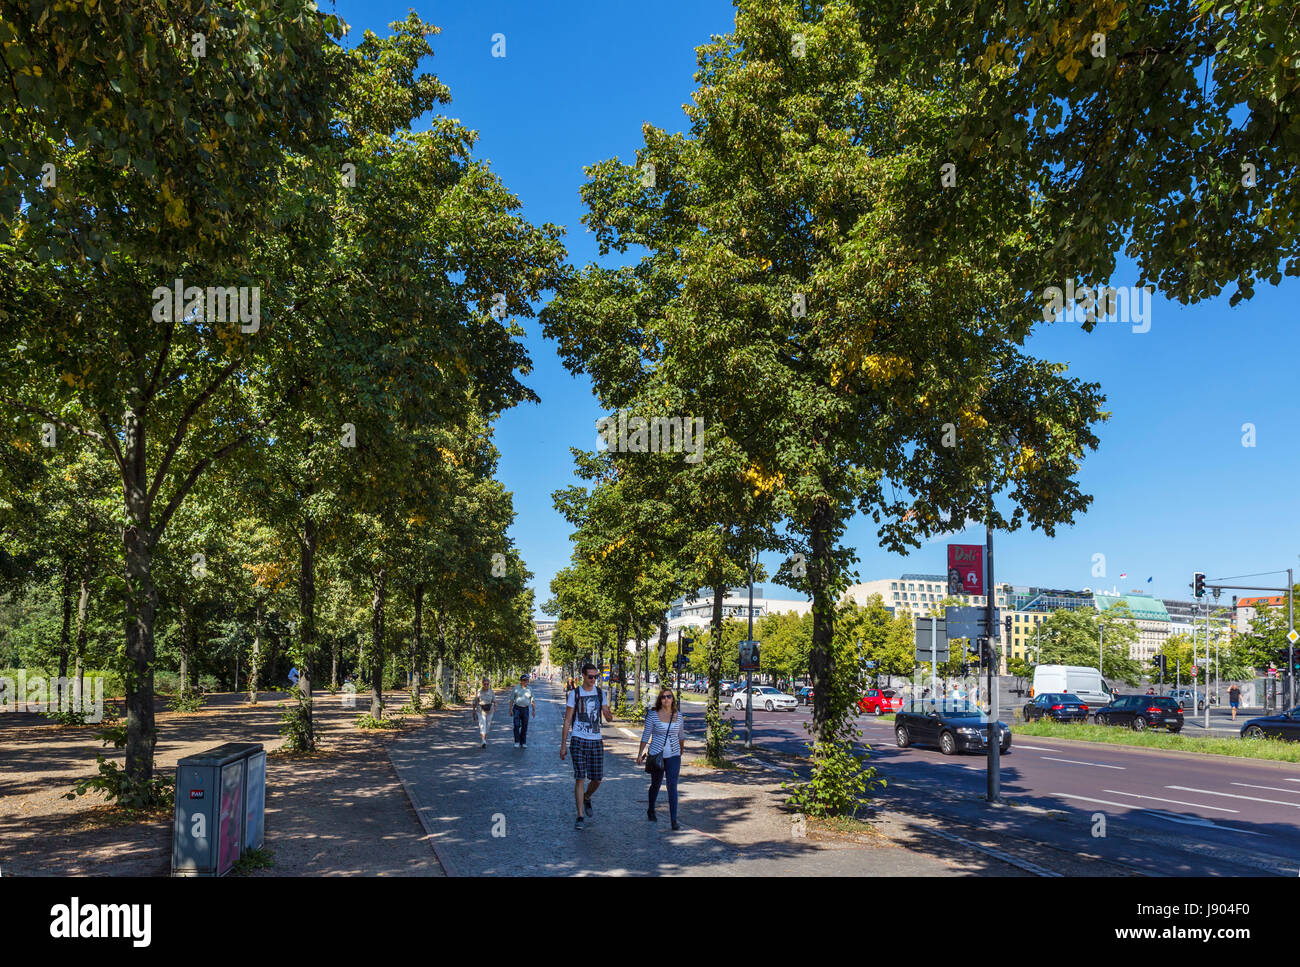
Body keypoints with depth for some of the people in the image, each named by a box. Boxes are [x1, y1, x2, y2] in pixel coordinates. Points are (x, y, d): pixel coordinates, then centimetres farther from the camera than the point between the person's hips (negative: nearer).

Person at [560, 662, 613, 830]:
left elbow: (608, 719, 10)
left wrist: (609, 715, -16)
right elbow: (567, 720, 0)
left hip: (596, 741, 4)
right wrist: (563, 745, -3)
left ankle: (586, 798, 37)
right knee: (580, 778, -6)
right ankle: (580, 817, 0)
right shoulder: (575, 694, -2)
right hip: (579, 740, -3)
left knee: (597, 779, 5)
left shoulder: (600, 693, 9)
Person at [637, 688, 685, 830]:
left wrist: (681, 752, 27)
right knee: (655, 785, 15)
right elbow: (646, 735, -2)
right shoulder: (652, 715, -5)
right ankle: (651, 811, 40)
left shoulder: (678, 716, 3)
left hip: (673, 756, 1)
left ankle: (673, 820, -8)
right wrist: (640, 754, -3)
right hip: (656, 755, -1)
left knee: (672, 786, -9)